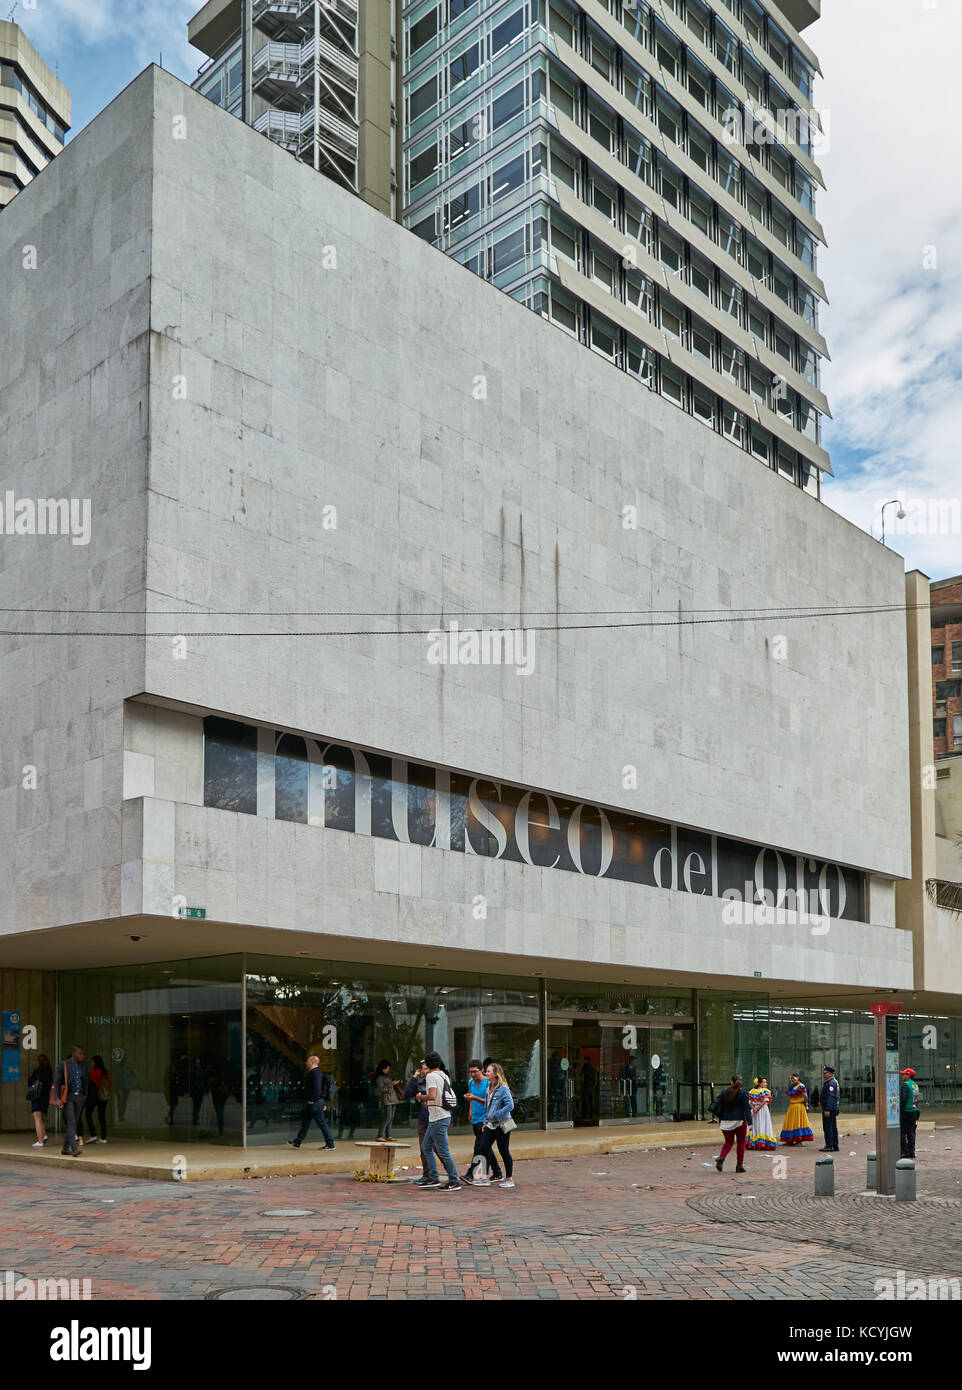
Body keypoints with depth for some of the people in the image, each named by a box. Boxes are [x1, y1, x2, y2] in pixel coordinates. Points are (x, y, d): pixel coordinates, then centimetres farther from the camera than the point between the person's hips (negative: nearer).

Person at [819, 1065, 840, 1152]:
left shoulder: (831, 1083, -16)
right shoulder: (833, 1082, 17)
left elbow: (830, 1097, -22)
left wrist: (827, 1110, -25)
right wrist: (821, 1101, 16)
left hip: (829, 1108, -10)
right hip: (834, 1109, 10)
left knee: (828, 1127, -9)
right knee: (833, 1128, 11)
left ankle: (829, 1146, -9)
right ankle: (835, 1147, 14)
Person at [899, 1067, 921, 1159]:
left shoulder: (905, 1085, -14)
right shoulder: (915, 1085, 14)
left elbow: (902, 1099, -21)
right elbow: (916, 1100, 18)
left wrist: (899, 1111, -15)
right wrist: (917, 1115, 21)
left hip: (906, 1111, -8)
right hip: (914, 1111, 8)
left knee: (902, 1132, -4)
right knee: (911, 1132, 10)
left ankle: (904, 1152, -6)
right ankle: (911, 1152, 10)